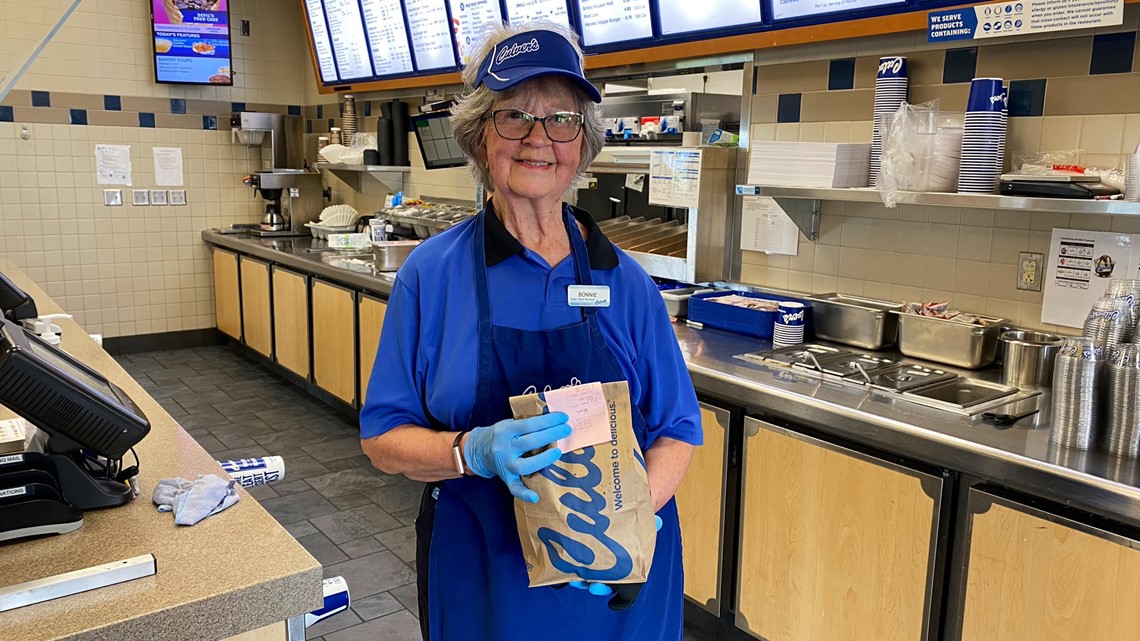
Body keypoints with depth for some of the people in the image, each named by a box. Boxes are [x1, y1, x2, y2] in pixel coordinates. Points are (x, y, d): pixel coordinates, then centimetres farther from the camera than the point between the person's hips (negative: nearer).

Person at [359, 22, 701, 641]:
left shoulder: (625, 281, -4)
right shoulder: (433, 274, -8)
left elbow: (677, 431, 1)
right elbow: (383, 438, -5)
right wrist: (475, 451, -23)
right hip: (481, 581, -1)